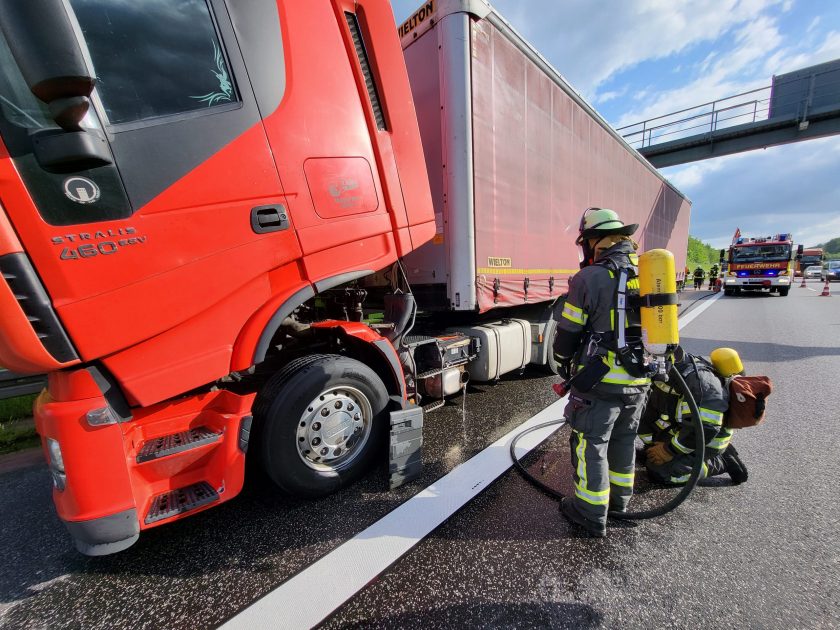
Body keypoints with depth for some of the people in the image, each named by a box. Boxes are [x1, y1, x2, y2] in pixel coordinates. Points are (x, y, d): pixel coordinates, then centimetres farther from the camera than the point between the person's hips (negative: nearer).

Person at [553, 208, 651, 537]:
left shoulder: (590, 278, -16)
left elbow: (567, 333, -12)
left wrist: (564, 366, 6)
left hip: (600, 381, -7)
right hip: (639, 380, 7)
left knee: (591, 444, 8)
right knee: (624, 439, 24)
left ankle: (592, 515, 22)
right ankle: (619, 497, 43)